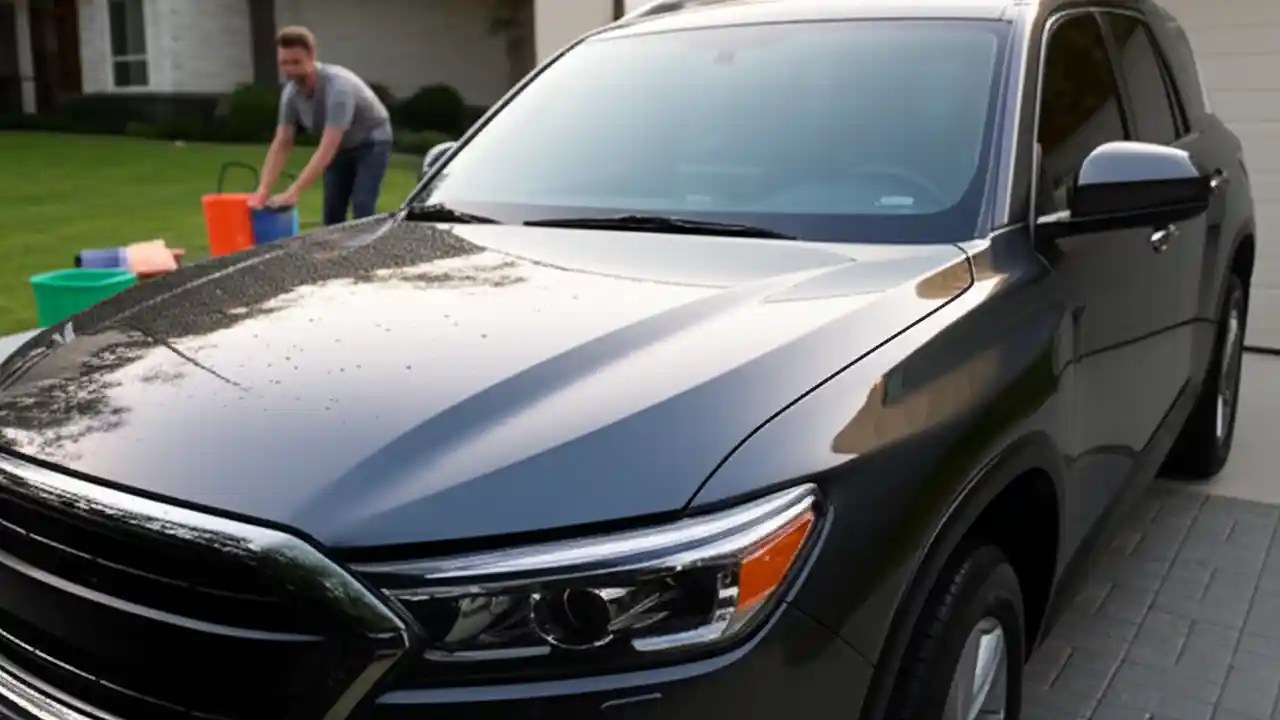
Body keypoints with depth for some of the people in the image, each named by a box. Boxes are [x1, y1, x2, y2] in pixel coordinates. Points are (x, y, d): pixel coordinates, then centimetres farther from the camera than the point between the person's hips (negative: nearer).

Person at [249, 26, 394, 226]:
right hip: (340, 147, 7)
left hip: (371, 142, -7)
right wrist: (263, 190, -24)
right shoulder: (291, 92, -15)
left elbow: (326, 150, -42)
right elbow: (281, 145, -11)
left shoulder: (338, 85, -37)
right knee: (332, 214, 3)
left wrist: (294, 191, -47)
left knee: (361, 211, -20)